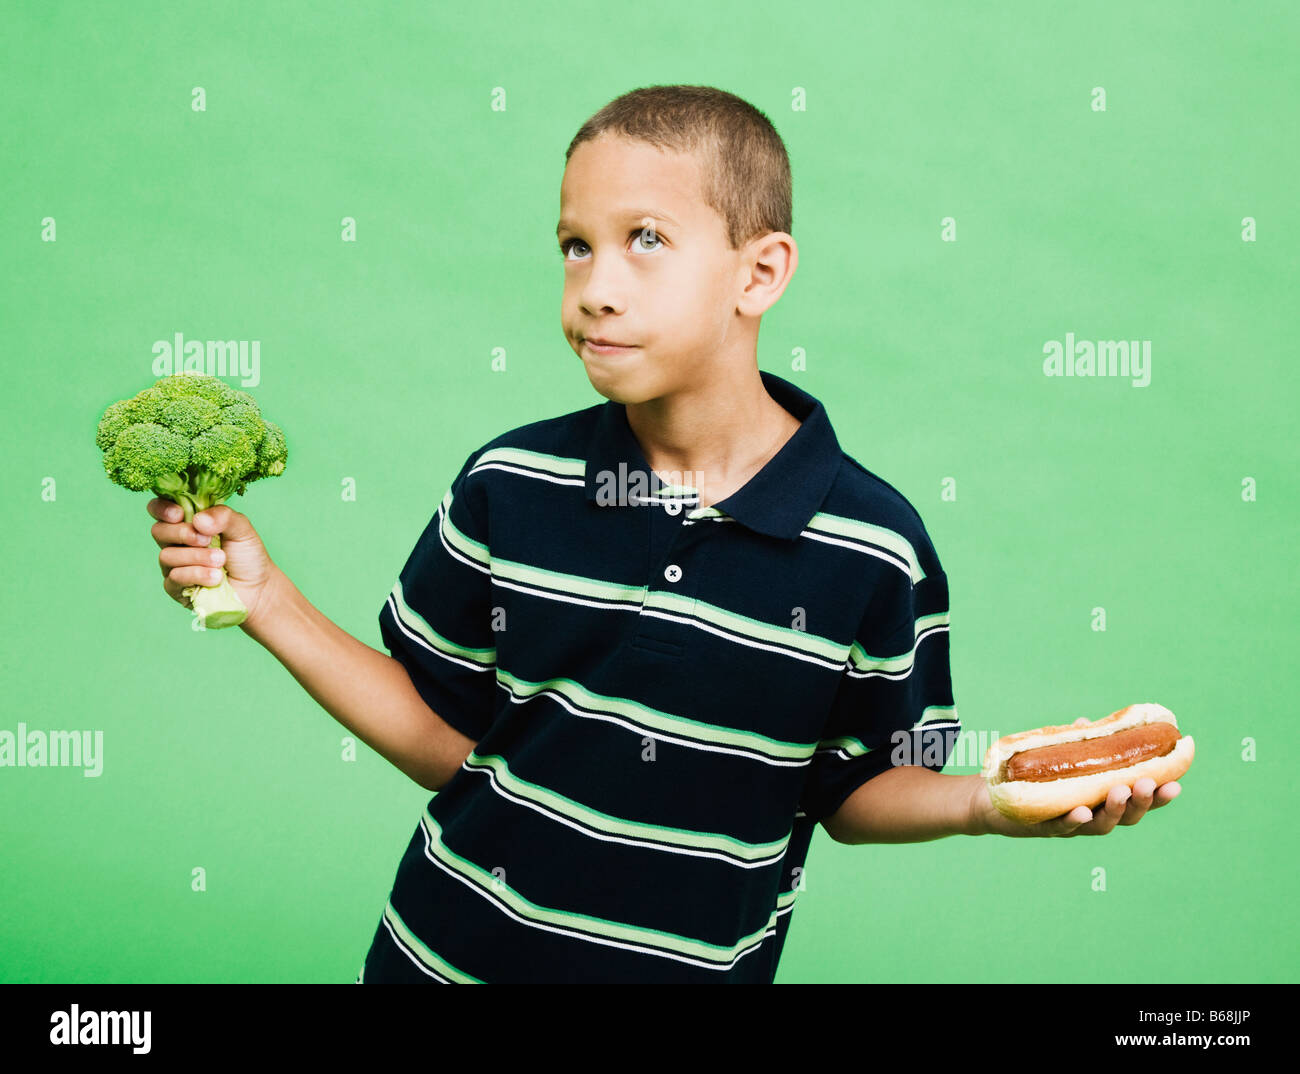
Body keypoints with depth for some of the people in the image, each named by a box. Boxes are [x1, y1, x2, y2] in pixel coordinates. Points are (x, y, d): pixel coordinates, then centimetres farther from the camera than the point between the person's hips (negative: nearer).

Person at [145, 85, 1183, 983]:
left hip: (696, 965, -1)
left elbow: (853, 790, -3)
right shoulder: (511, 482, -9)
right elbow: (444, 739, -2)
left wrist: (982, 802, -22)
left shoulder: (874, 547, -14)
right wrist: (266, 597, -9)